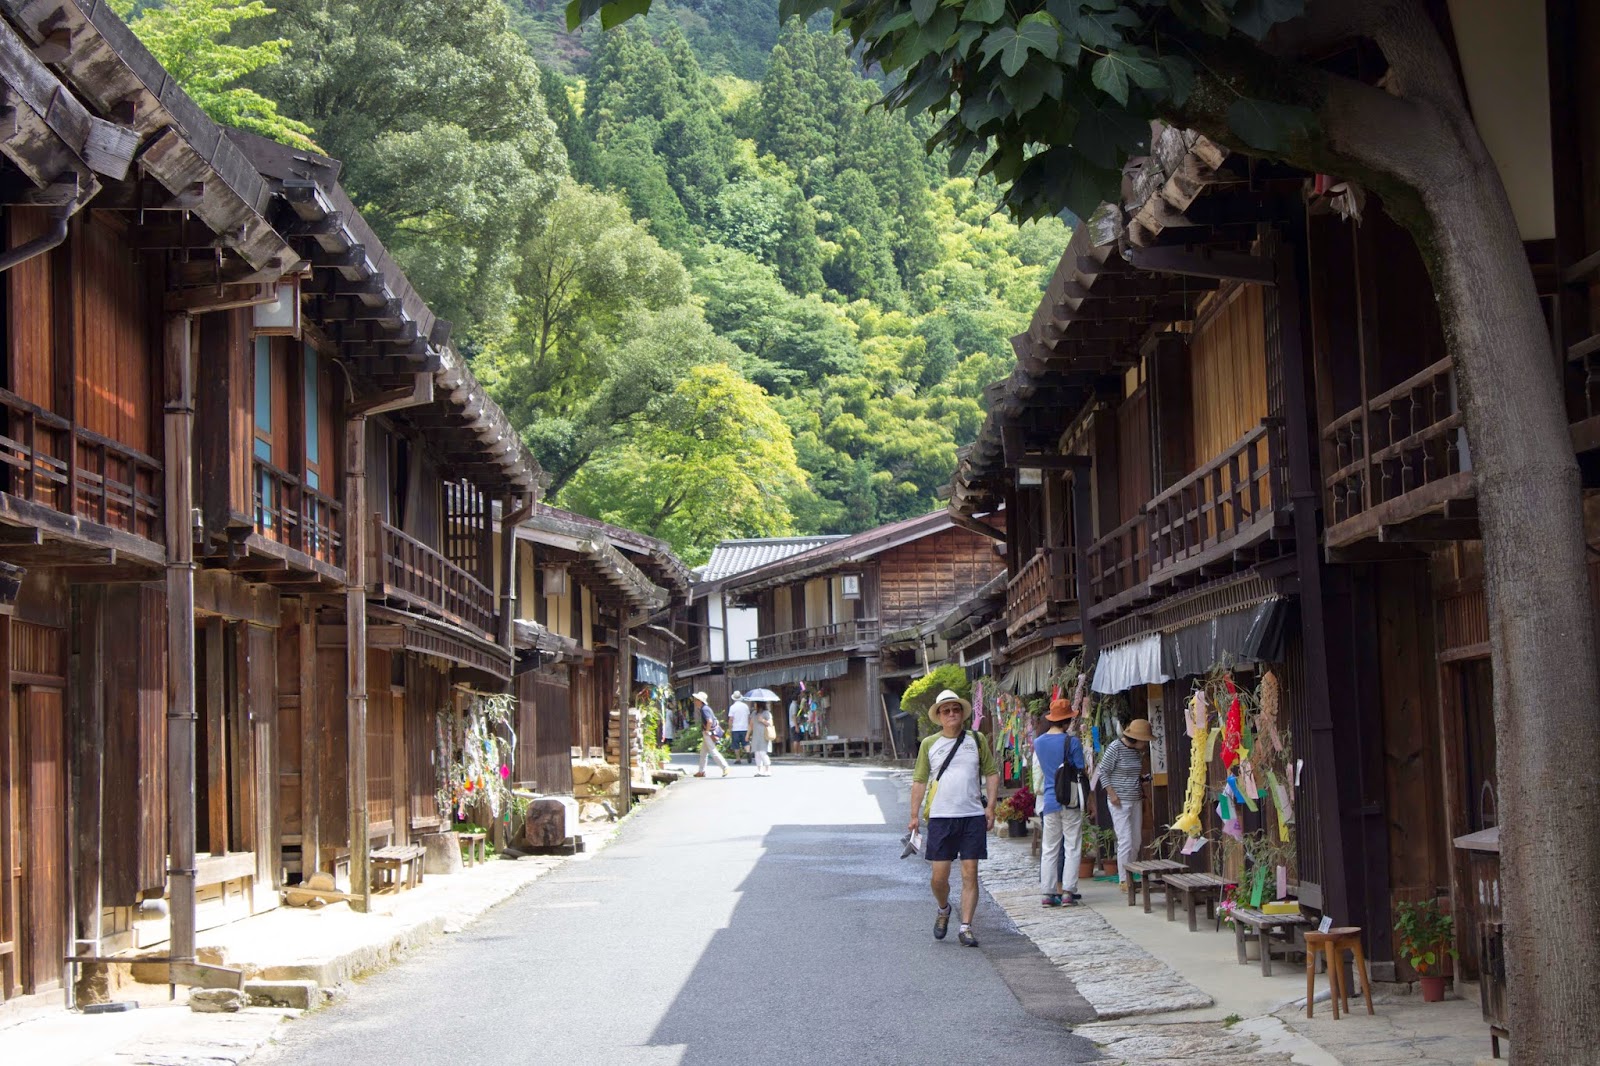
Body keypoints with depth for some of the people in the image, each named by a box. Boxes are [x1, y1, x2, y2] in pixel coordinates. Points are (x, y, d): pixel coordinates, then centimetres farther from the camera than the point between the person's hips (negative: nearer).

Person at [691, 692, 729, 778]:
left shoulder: (704, 709, -20)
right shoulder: (704, 708, 12)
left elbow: (710, 721, -33)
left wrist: (707, 731, -20)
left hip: (709, 733, -10)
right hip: (707, 733, 10)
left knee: (713, 751, -9)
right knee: (703, 752, 15)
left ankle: (725, 767, -9)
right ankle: (701, 771, 21)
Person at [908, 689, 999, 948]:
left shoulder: (977, 740, 7)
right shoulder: (929, 744, 6)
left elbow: (992, 773, 10)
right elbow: (919, 781, 8)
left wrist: (990, 806, 0)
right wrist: (914, 814, 2)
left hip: (973, 817, 0)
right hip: (941, 817, 0)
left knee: (970, 874, -2)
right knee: (939, 876, 1)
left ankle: (966, 927, 4)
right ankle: (943, 910, 30)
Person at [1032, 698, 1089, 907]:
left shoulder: (1038, 743, 5)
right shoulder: (1072, 742, -9)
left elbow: (1037, 773, 11)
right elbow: (1081, 771, -4)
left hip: (1048, 801, 4)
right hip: (1070, 800, -4)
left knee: (1050, 848, 8)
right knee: (1072, 847, 2)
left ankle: (1049, 892, 6)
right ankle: (1067, 891, -3)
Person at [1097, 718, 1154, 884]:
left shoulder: (1139, 750, 8)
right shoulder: (1115, 748, -13)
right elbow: (1103, 772, -10)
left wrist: (1143, 777, 3)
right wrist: (1112, 793, -15)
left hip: (1136, 800, 7)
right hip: (1120, 801, -7)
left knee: (1136, 841, 8)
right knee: (1125, 840, -9)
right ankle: (1123, 880, -4)